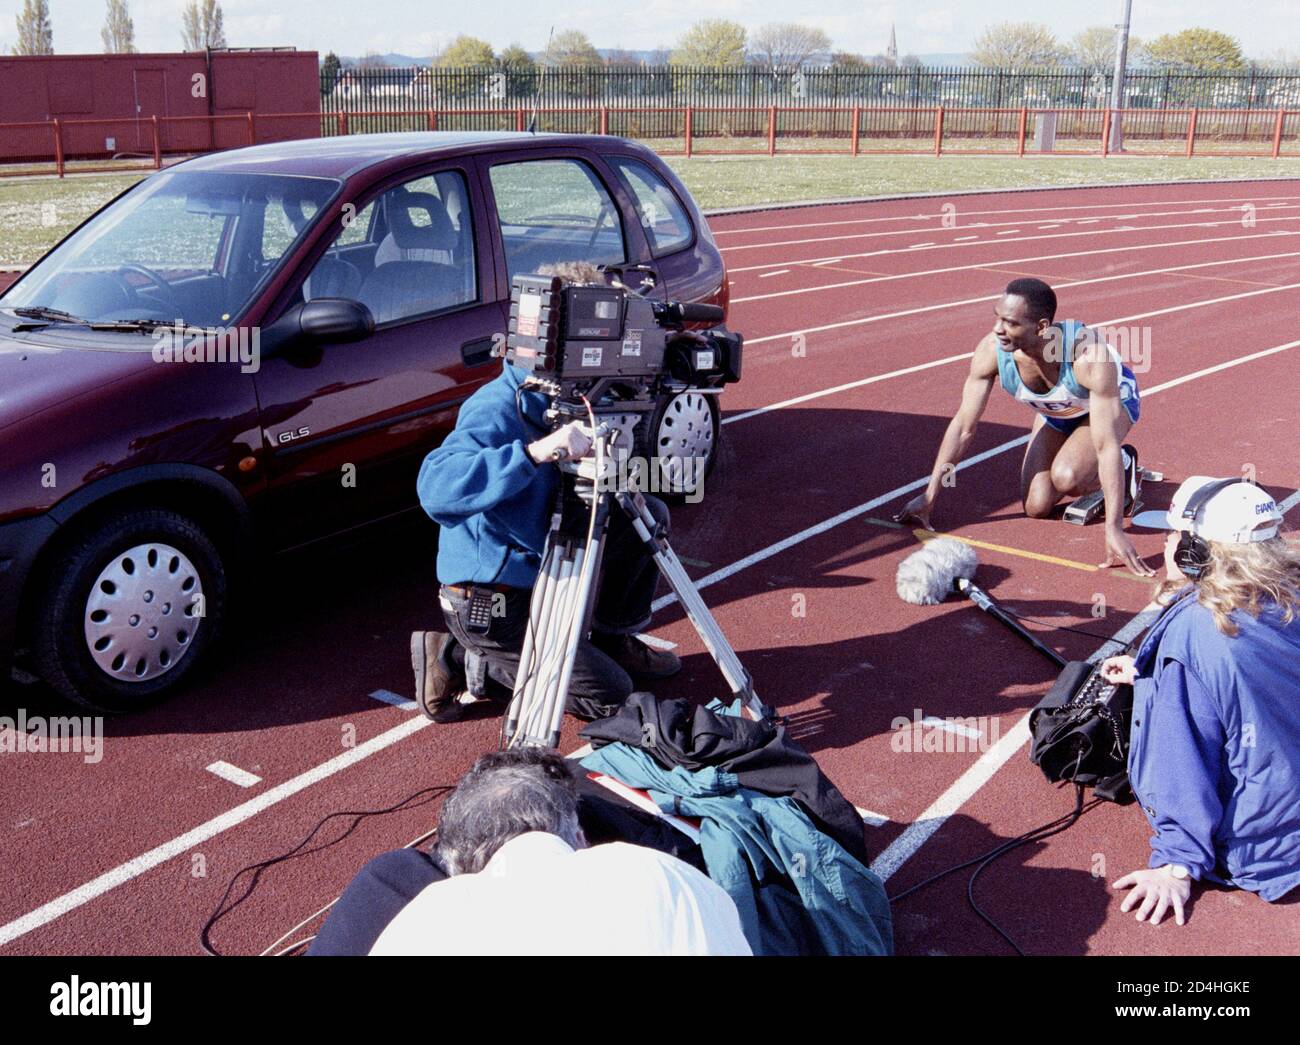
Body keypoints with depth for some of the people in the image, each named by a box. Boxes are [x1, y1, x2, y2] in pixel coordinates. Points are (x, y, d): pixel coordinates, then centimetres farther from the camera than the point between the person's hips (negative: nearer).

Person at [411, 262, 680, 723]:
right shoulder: (495, 407, -25)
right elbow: (436, 488, -42)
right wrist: (536, 452, -49)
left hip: (544, 575, 8)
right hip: (487, 602, -8)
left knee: (649, 515, 4)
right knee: (607, 696, -7)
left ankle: (612, 638, 21)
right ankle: (455, 658, 3)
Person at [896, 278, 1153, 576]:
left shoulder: (1089, 355, -44)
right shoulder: (991, 350, -33)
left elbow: (1107, 446, -43)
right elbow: (963, 428, -23)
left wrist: (1114, 529, -47)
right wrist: (929, 497, -21)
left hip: (1112, 399, -4)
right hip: (1054, 411, 4)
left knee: (1066, 478, -31)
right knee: (1036, 507, -4)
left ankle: (1123, 466, 2)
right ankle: (1088, 473, 26)